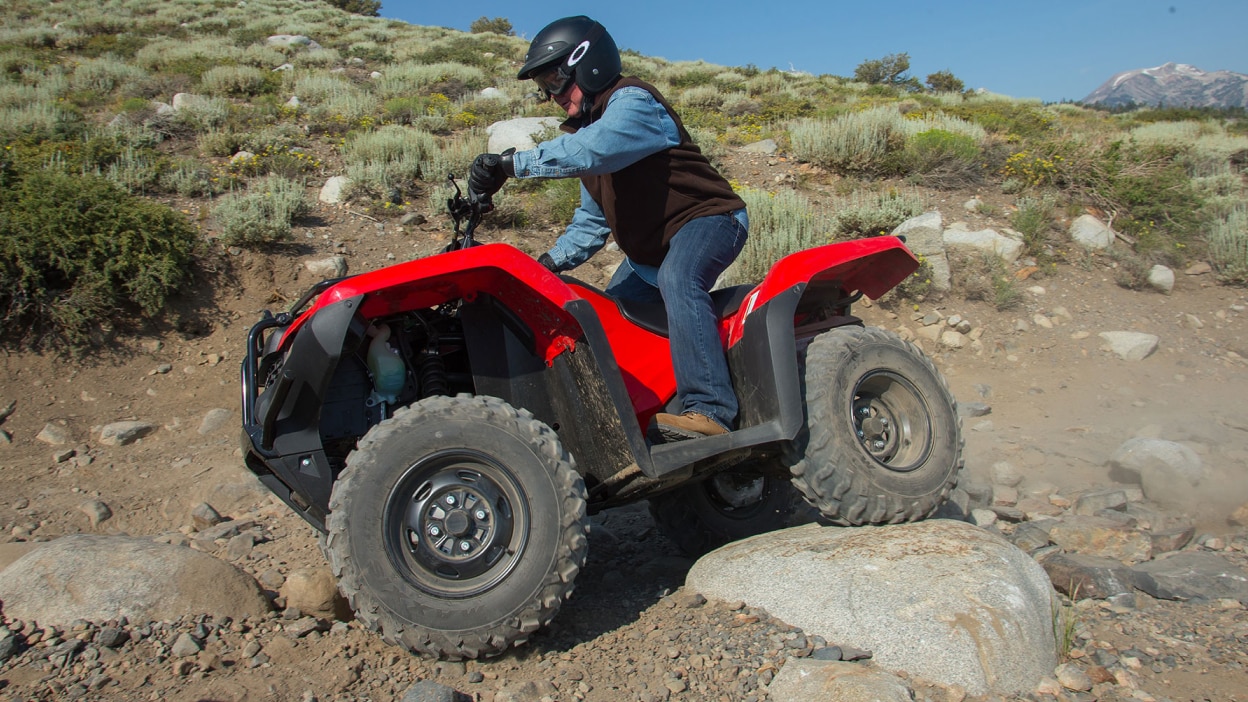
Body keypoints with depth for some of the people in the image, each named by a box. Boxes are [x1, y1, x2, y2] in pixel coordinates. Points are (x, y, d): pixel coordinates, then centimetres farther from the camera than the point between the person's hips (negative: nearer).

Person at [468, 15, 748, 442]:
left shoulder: (633, 102, -14)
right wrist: (549, 263, 5)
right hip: (650, 251, 10)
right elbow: (593, 218, 18)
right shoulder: (586, 128, 15)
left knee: (676, 281, -37)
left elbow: (590, 150, -36)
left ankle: (708, 410, -45)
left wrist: (511, 164, -37)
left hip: (707, 218, -10)